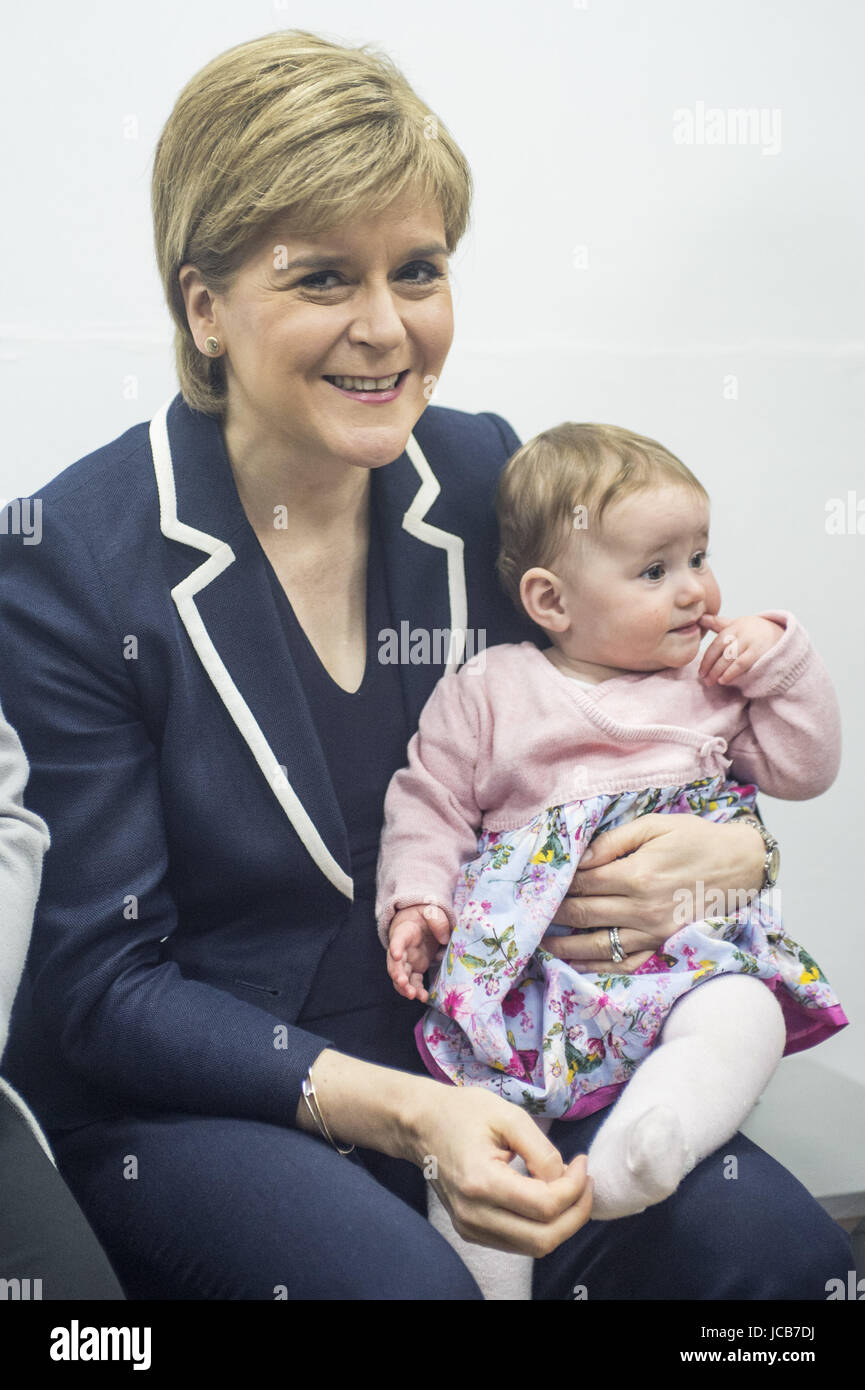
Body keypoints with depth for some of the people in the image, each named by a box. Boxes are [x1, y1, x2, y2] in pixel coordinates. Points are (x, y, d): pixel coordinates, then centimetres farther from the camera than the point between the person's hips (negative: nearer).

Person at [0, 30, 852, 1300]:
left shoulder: (489, 479, -2)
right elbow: (103, 984, -12)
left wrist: (733, 851, -14)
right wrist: (396, 1109, -25)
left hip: (472, 1041, 4)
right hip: (184, 1100, -3)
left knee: (772, 1240, -18)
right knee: (406, 1283, -31)